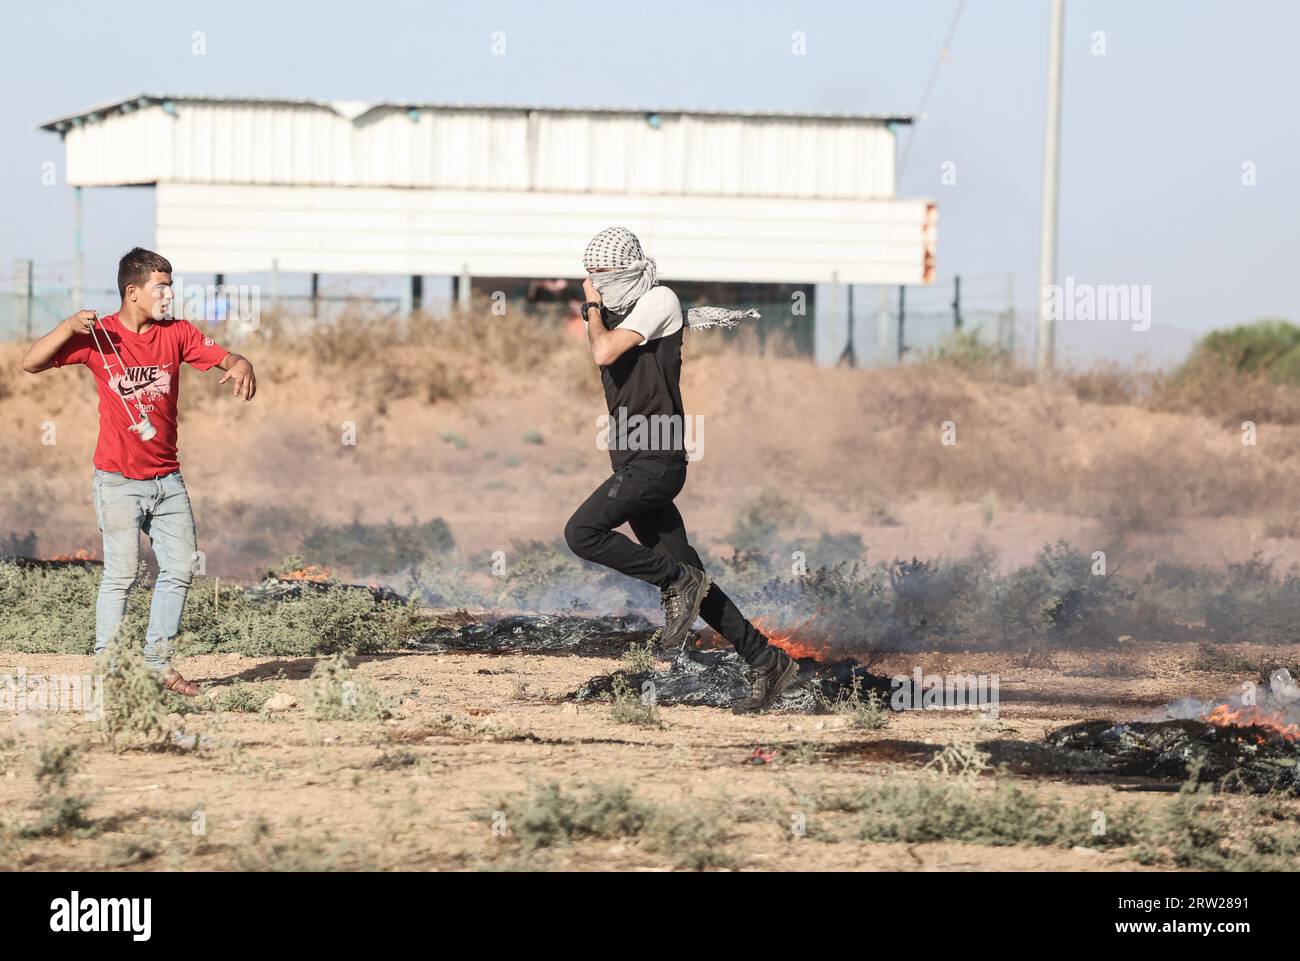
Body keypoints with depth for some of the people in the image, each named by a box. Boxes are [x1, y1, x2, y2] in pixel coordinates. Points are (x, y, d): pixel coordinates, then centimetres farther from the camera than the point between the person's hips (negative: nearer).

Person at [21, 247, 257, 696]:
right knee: (121, 574, -5)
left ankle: (159, 662, 17)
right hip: (119, 481, -5)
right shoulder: (97, 336, -7)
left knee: (180, 569, 6)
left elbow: (225, 357, -3)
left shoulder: (176, 333, 2)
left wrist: (241, 367, -28)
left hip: (167, 477, 5)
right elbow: (32, 363, -10)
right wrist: (68, 328, -26)